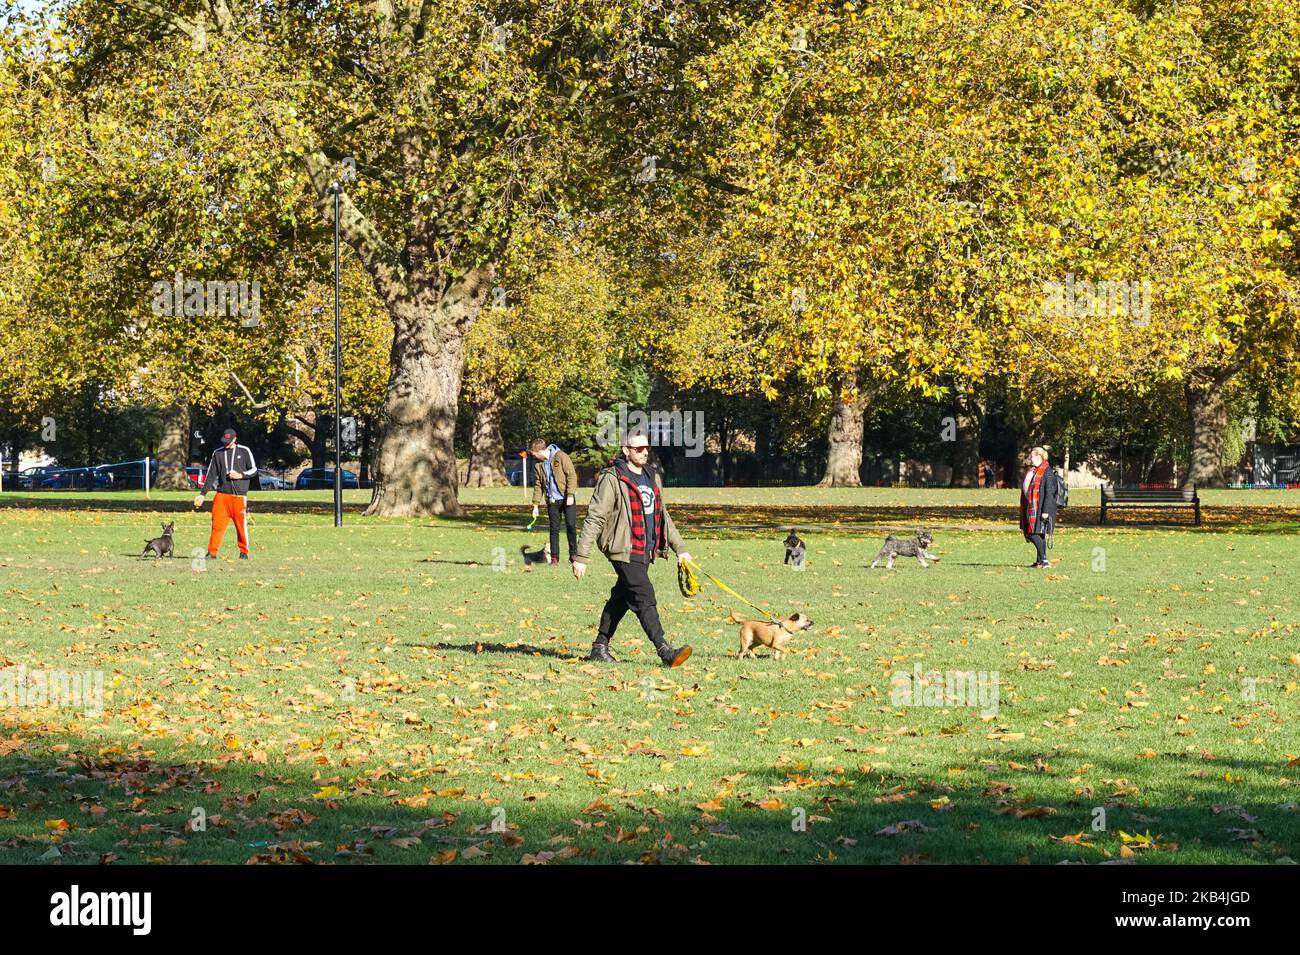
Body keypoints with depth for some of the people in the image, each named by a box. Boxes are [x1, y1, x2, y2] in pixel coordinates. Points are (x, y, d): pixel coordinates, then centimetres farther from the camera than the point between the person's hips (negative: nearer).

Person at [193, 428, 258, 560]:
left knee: (241, 525, 0)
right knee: (217, 524, -5)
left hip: (239, 495, -2)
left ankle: (244, 552, 12)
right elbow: (211, 475, 13)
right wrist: (202, 493, 8)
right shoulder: (217, 453, 12)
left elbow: (254, 470, 8)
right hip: (222, 494, 2)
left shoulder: (244, 451, 5)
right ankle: (212, 552, -4)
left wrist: (241, 475, -9)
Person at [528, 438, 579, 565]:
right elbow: (538, 484, 12)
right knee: (554, 529, 4)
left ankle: (573, 554, 5)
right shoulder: (539, 464, 7)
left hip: (566, 499, -5)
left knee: (571, 525, -6)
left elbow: (572, 475, -11)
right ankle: (554, 557, 9)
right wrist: (535, 504, 8)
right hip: (552, 501, 5)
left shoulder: (561, 457, -10)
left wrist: (570, 495, -17)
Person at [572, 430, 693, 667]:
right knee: (645, 599, -13)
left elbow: (662, 516, 25)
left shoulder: (652, 477, 15)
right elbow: (594, 519, -12)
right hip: (625, 551, -8)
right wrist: (581, 557, -15)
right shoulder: (612, 479, -10)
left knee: (620, 599, 14)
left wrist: (679, 548, 23)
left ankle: (600, 647, 23)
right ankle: (665, 652, -19)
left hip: (646, 551, 8)